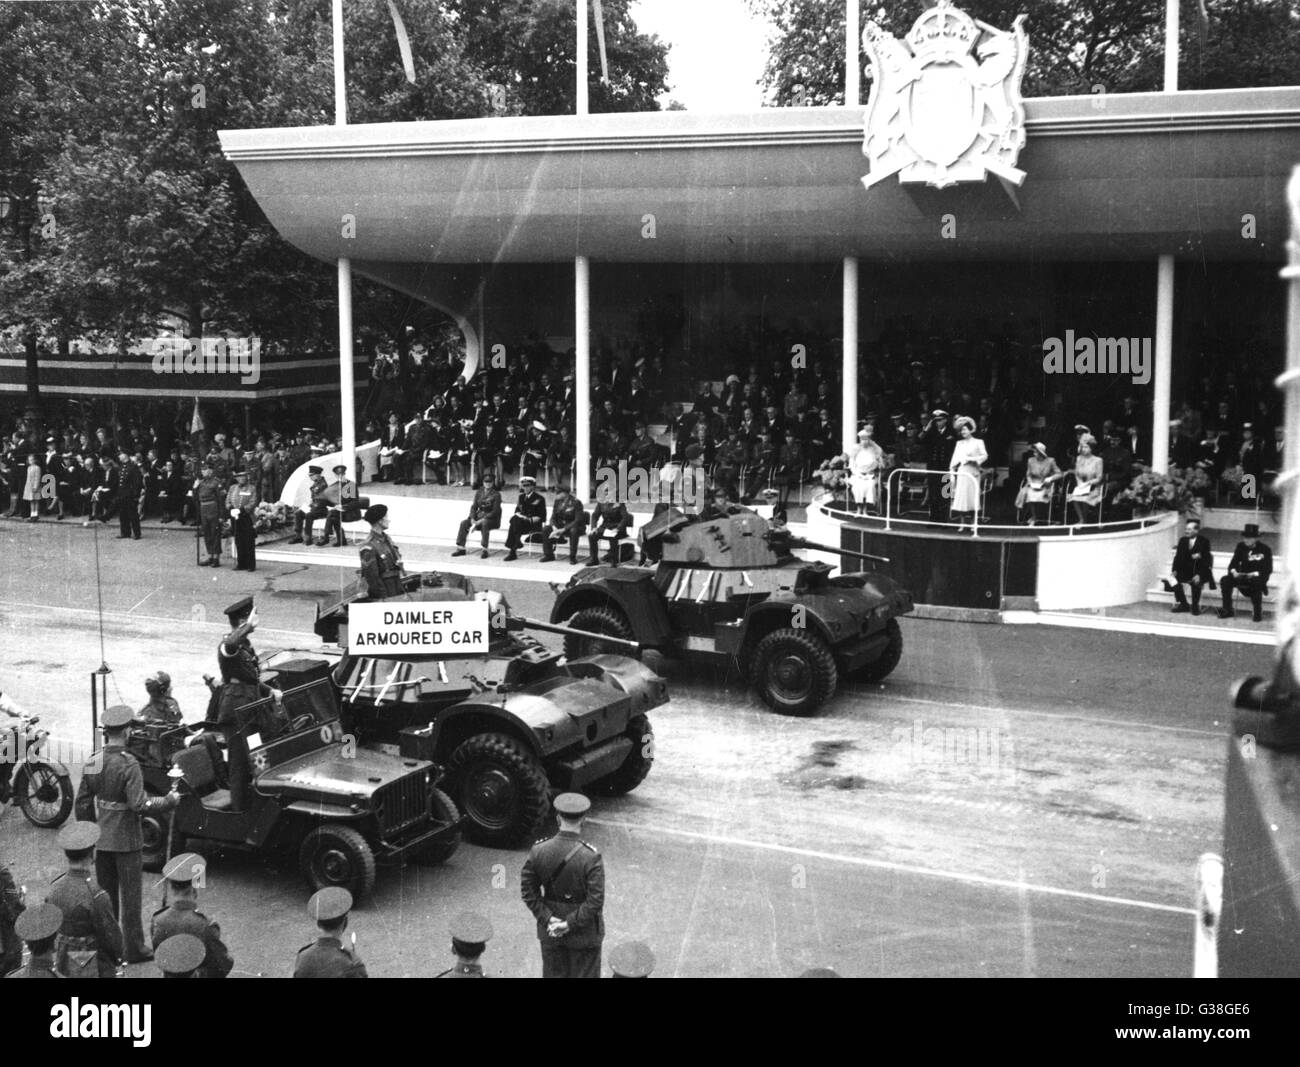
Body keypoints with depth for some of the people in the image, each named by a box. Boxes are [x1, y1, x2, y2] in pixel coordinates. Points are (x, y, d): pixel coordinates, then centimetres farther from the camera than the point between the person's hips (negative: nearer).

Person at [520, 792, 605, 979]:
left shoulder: (538, 851, -13)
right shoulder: (590, 857, -23)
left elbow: (528, 891, -7)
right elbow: (595, 901, -24)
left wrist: (547, 919, -7)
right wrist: (569, 924, -16)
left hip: (549, 931, 3)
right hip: (584, 935, -3)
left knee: (553, 974, 20)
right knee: (584, 975, 14)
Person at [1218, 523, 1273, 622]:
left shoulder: (1265, 549, -9)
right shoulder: (1241, 547, 2)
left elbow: (1268, 570, -12)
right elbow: (1233, 564, 3)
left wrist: (1255, 574, -27)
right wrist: (1234, 572, -21)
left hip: (1258, 578, -4)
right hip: (1242, 576, 4)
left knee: (1256, 584, -38)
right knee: (1225, 580, -22)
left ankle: (1258, 613, -16)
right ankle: (1227, 610, -12)